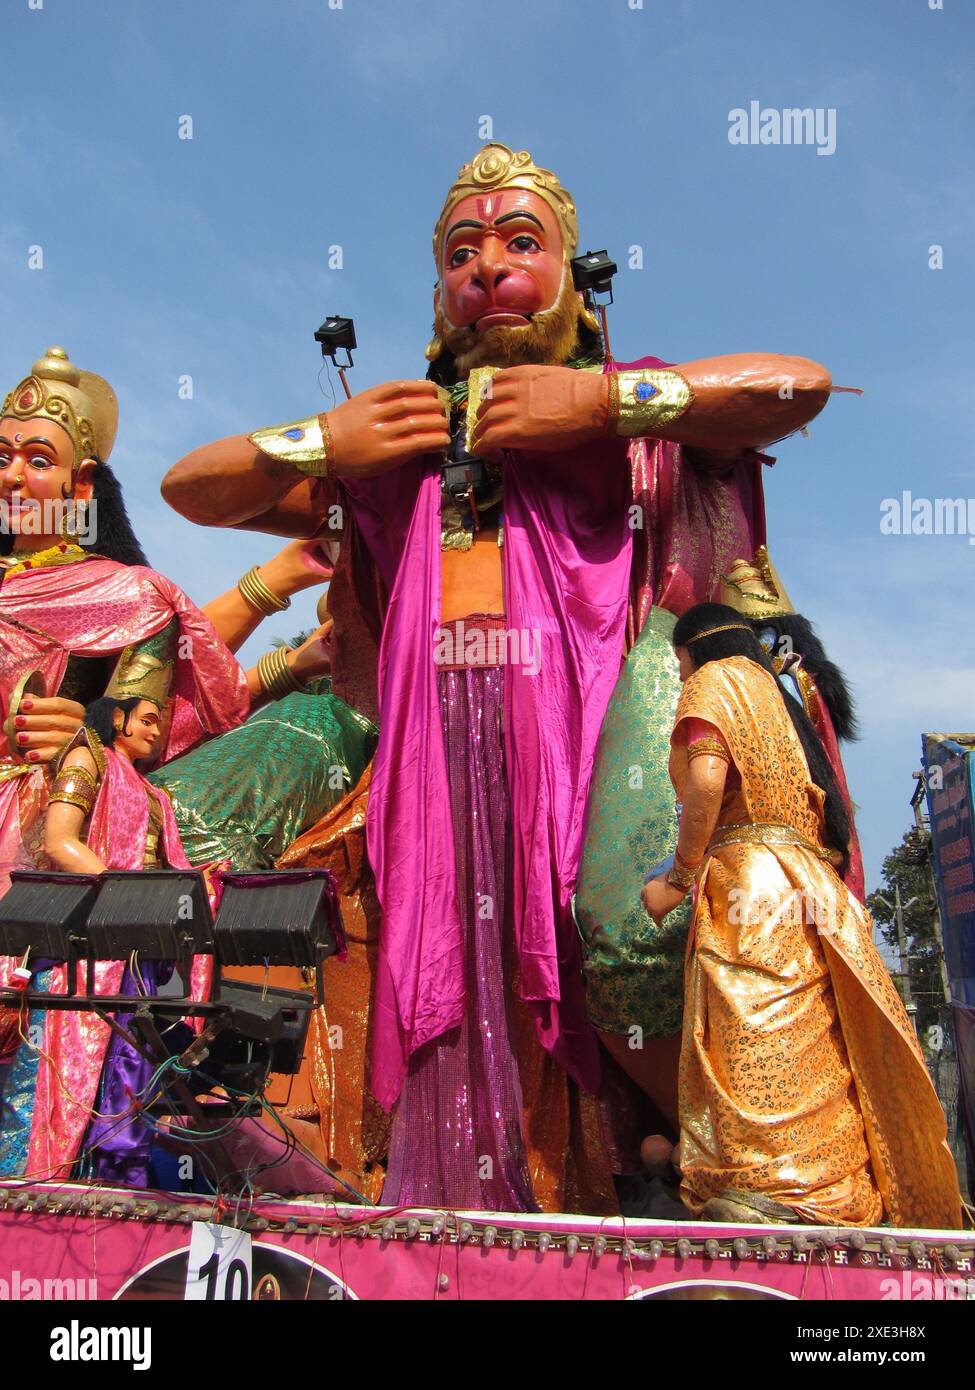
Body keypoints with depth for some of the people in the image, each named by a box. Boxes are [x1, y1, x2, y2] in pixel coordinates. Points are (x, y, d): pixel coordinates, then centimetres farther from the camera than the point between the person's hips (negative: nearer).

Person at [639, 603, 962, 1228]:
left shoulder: (715, 679, 6)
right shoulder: (778, 696, 29)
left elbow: (707, 776, -16)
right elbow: (830, 814, 23)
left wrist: (680, 877, -6)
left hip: (751, 890, -8)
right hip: (809, 890, 8)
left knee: (753, 1069, -12)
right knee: (806, 1065, 7)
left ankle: (761, 1205, -15)